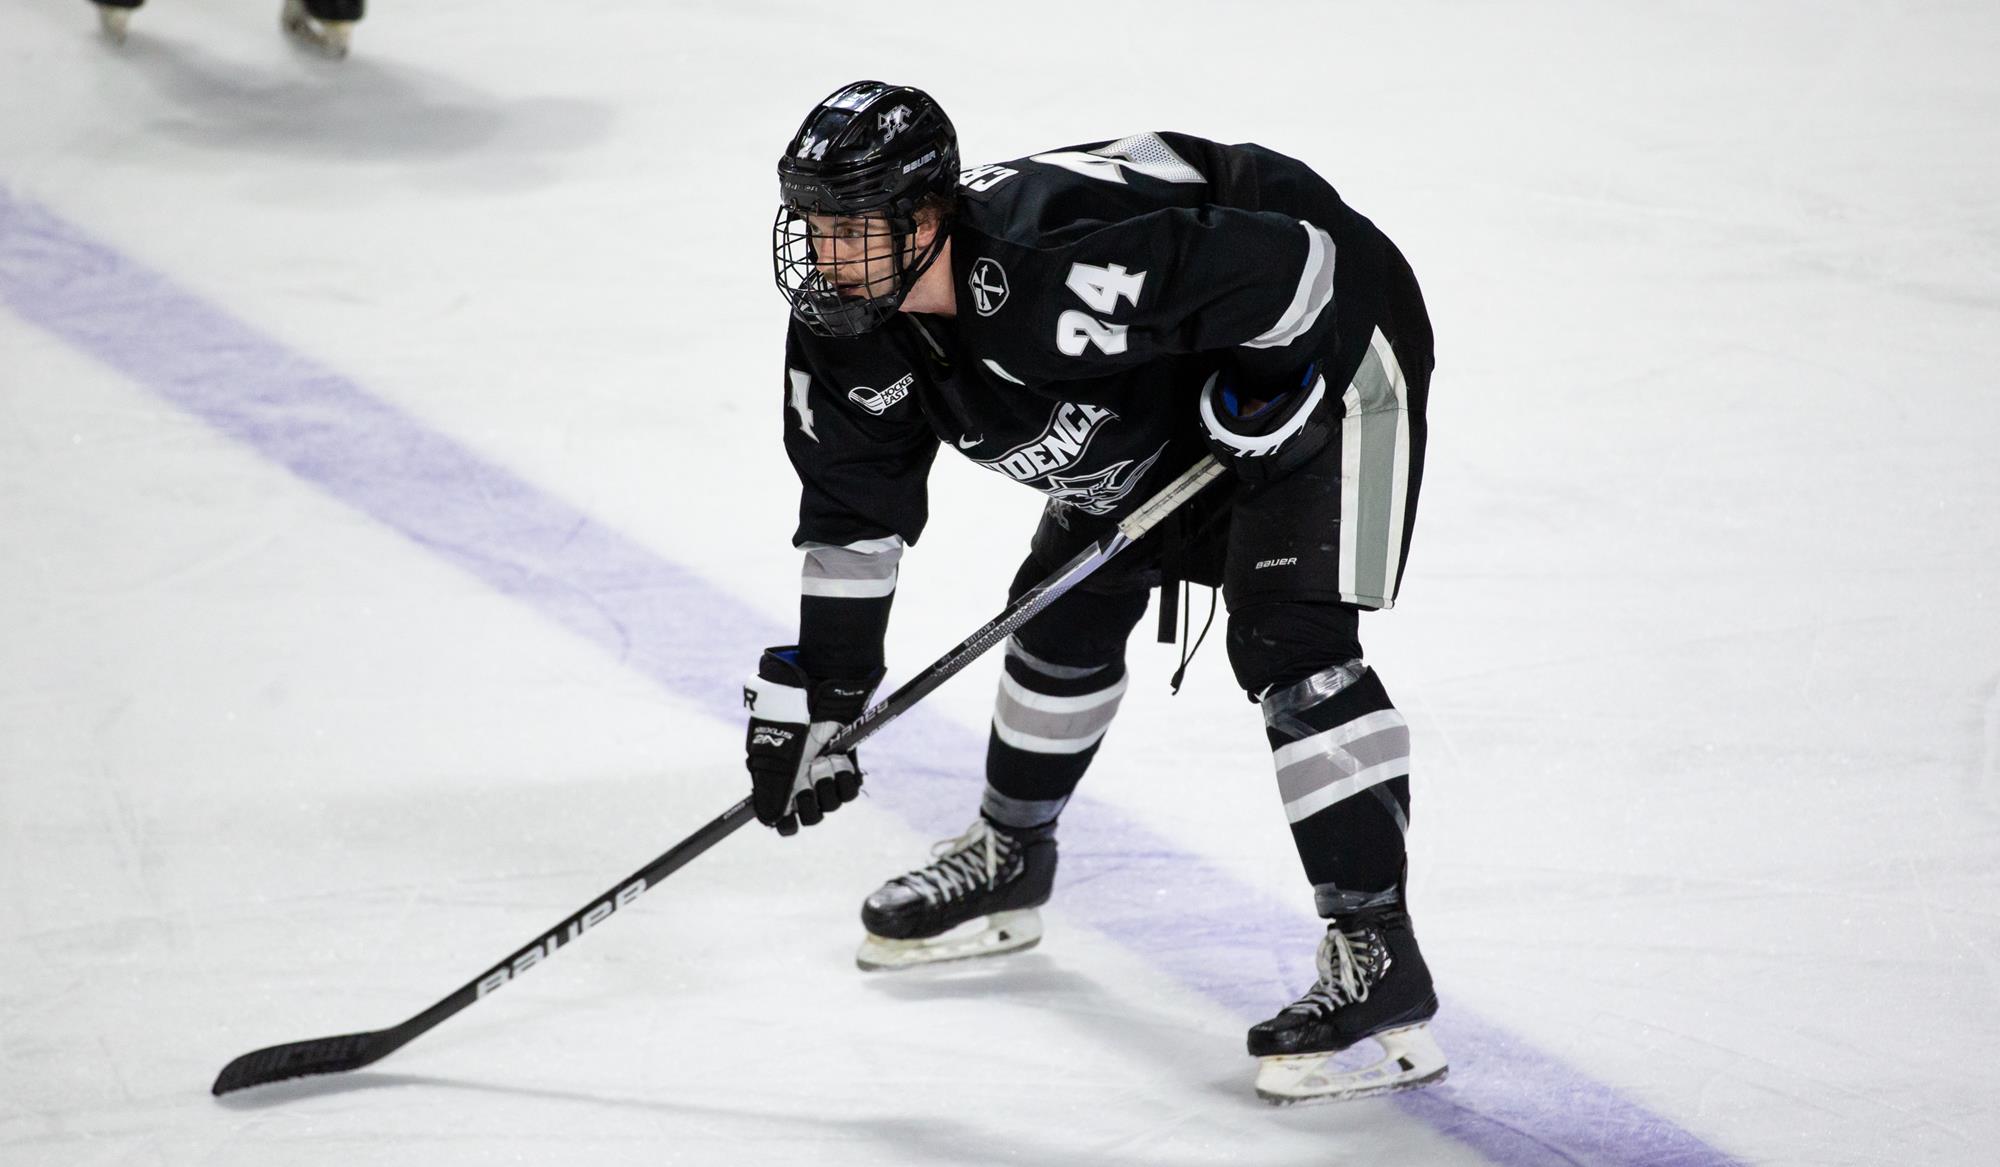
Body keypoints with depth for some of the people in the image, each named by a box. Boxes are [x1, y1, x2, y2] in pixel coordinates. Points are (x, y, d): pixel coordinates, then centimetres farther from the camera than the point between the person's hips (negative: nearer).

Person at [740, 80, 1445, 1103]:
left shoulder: (1060, 267, -40)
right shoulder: (849, 328, -13)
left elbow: (1295, 266, -36)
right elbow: (853, 513, -2)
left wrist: (1257, 402, -26)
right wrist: (816, 694, -4)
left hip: (1322, 331, -9)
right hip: (1164, 385, 9)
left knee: (1287, 641, -20)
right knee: (1067, 609, 15)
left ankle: (1378, 962, -19)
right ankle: (1006, 863, 40)